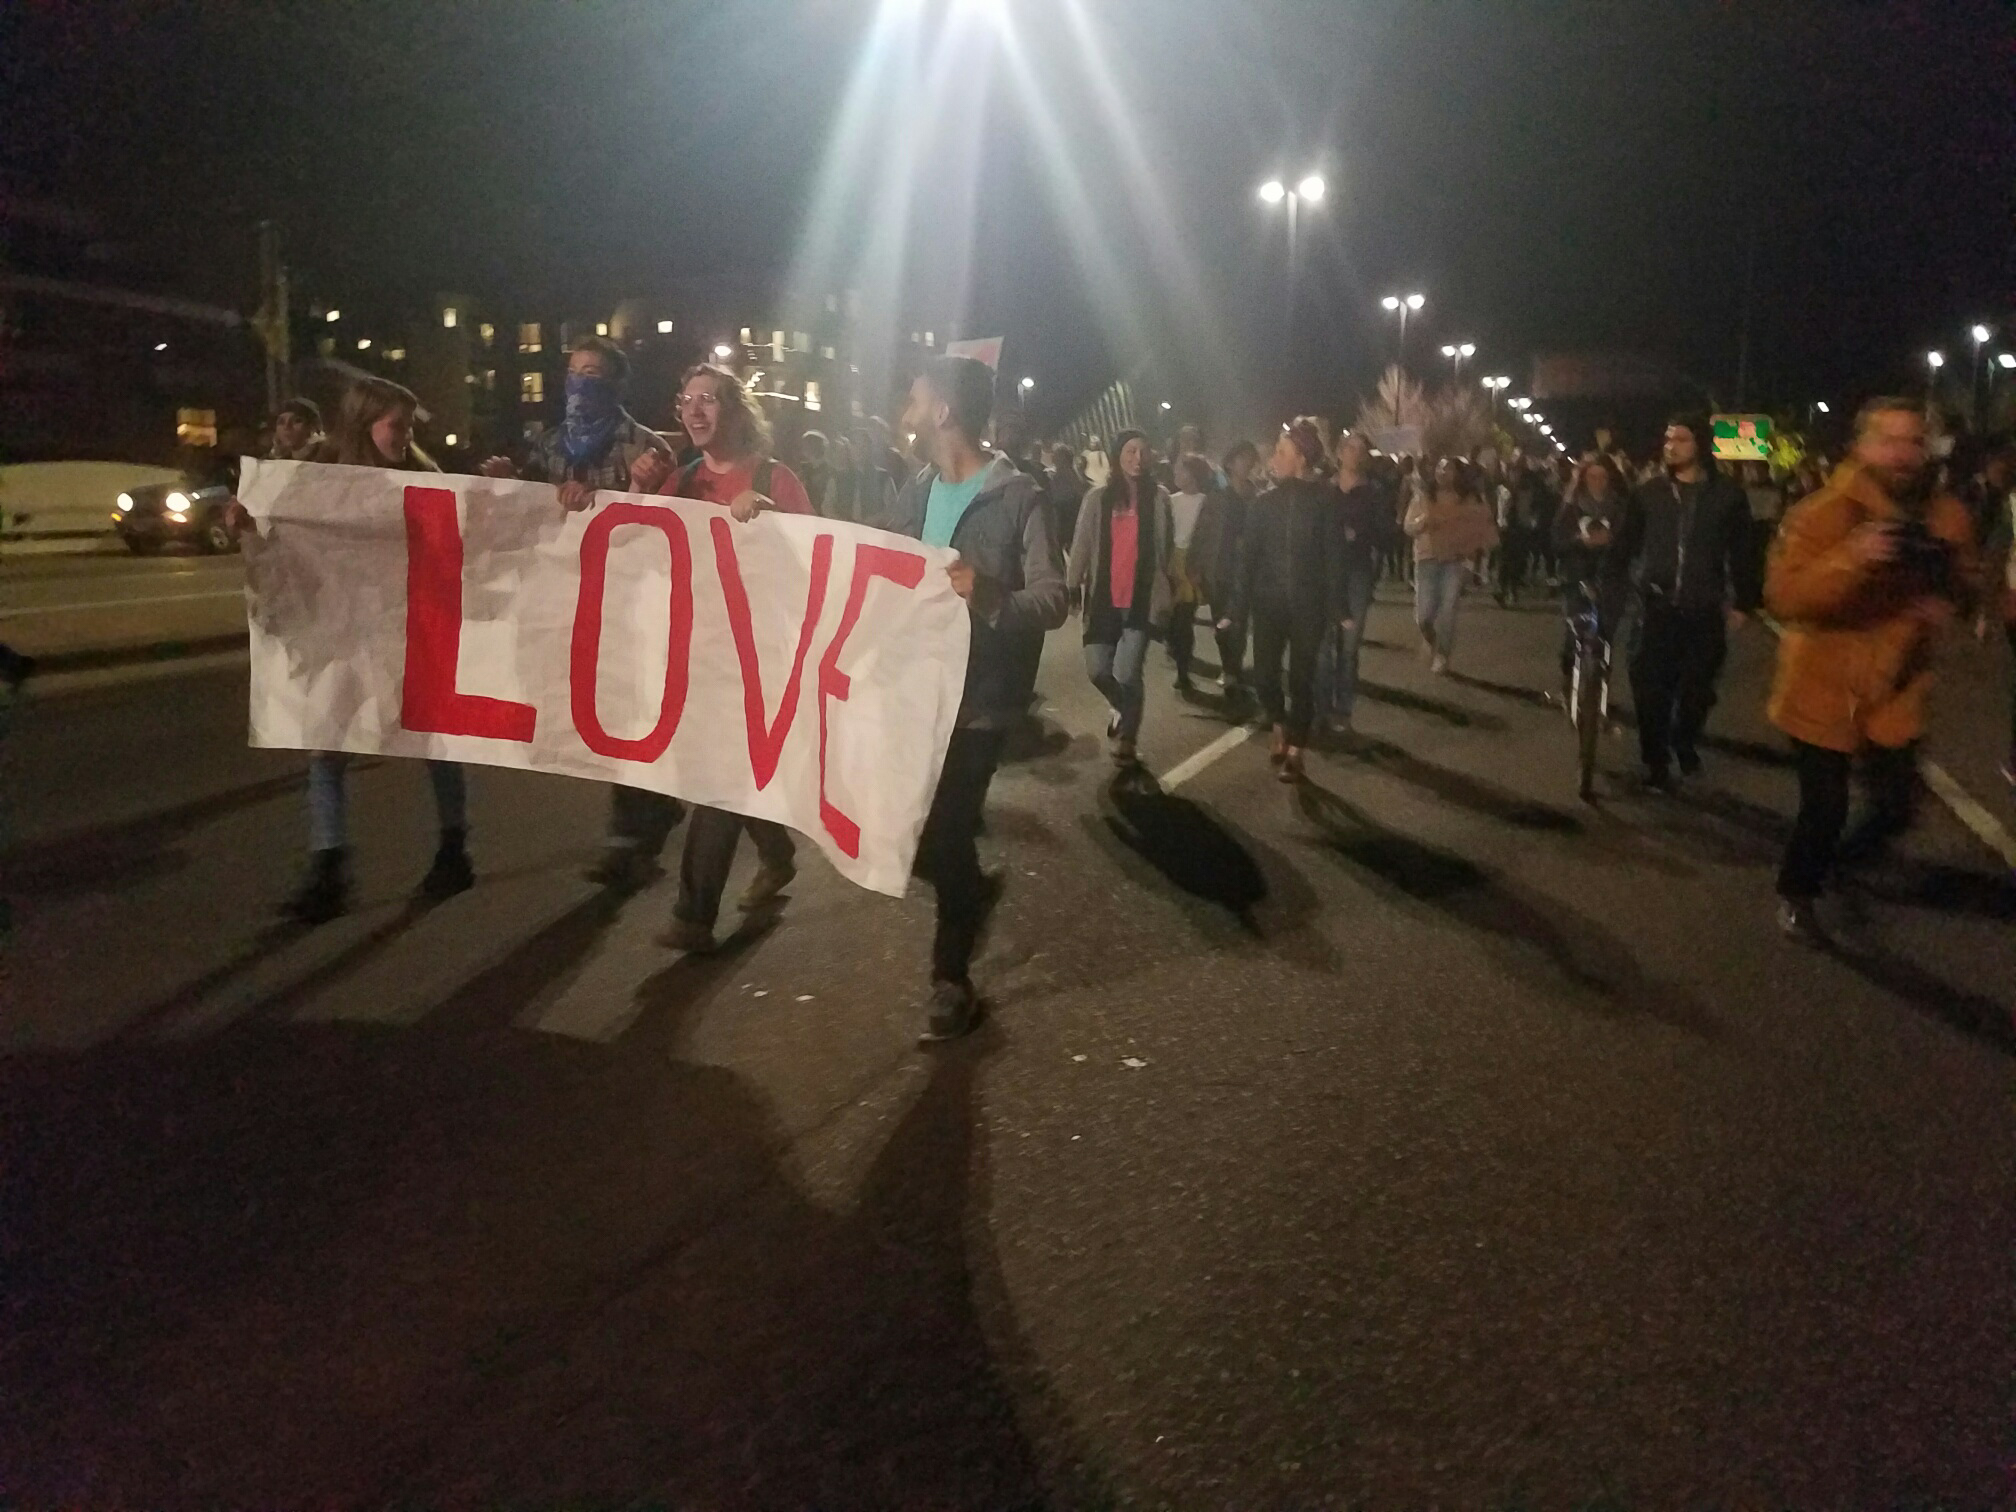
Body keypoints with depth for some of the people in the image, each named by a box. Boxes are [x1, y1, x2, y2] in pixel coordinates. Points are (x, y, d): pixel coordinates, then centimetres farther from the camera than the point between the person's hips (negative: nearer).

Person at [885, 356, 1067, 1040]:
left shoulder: (1017, 498, -10)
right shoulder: (915, 493, 11)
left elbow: (1053, 599, -16)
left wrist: (988, 595, -33)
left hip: (977, 698, -6)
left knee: (947, 837, -2)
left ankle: (952, 981, 16)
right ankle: (971, 887, 39)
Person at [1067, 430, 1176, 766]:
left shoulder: (1158, 499, 3)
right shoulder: (1097, 499, 4)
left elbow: (1166, 549, 5)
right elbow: (1081, 547, 3)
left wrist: (1168, 592, 4)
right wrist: (1072, 587, -1)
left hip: (1142, 600, -2)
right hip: (1103, 599, 2)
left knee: (1126, 675, -7)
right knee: (1098, 671, 5)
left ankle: (1127, 736, 13)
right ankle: (1124, 710, 37)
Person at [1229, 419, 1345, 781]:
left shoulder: (1324, 501, -4)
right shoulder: (1265, 502, 3)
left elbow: (1333, 557, -6)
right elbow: (1248, 557, 3)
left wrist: (1335, 608, -11)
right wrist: (1238, 607, -1)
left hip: (1307, 604, -2)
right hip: (1268, 602, 2)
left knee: (1301, 678, 3)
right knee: (1264, 674, 2)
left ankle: (1294, 751, 13)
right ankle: (1279, 727, 30)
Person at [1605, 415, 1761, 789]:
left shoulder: (1727, 496, 1)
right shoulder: (1648, 493, 4)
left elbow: (1741, 554, 4)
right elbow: (1625, 545, 5)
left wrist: (1744, 603, 4)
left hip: (1704, 611, 0)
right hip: (1656, 607, 0)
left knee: (1697, 687, 10)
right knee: (1650, 689, -3)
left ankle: (1685, 743, 36)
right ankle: (1656, 761, 10)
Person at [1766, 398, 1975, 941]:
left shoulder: (1945, 516, -1)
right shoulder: (1821, 515, -17)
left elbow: (1961, 580, 16)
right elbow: (1784, 597, -27)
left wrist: (1948, 598, -8)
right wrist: (1850, 560, -41)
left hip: (1896, 692, 5)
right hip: (1825, 689, -5)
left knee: (1897, 805, 10)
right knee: (1824, 809, 0)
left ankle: (1844, 856, 41)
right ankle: (1796, 893, 26)